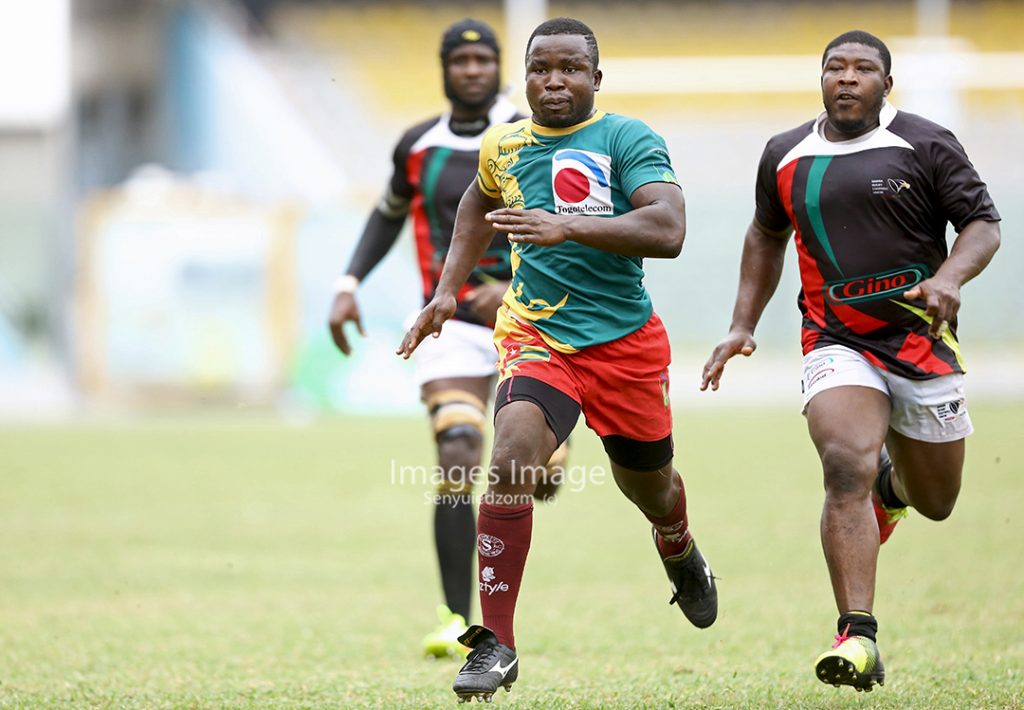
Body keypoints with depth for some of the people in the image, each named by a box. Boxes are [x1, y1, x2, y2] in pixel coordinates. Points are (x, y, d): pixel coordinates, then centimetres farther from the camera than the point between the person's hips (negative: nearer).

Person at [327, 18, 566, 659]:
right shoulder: (419, 145, 5)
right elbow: (390, 214, 24)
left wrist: (516, 289, -29)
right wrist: (350, 284, 13)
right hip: (454, 324, 1)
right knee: (457, 461, -17)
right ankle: (458, 620, -12)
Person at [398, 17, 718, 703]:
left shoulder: (627, 138, -11)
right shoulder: (502, 146, 4)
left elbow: (668, 231, -26)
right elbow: (481, 204, 28)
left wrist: (568, 227, -36)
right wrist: (447, 291, 19)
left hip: (626, 339, -1)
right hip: (536, 333, 1)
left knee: (647, 483, 18)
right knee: (512, 457, -25)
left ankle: (680, 552, 58)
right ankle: (496, 642, -21)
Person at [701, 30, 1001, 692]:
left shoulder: (926, 144, -3)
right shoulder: (785, 156, 8)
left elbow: (984, 223, -2)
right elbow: (766, 234, 25)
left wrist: (949, 277, -22)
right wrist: (743, 326, 18)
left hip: (922, 338, 0)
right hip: (836, 341, 1)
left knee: (935, 502, 12)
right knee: (846, 468, -25)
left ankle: (895, 482, 52)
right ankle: (859, 638, -29)